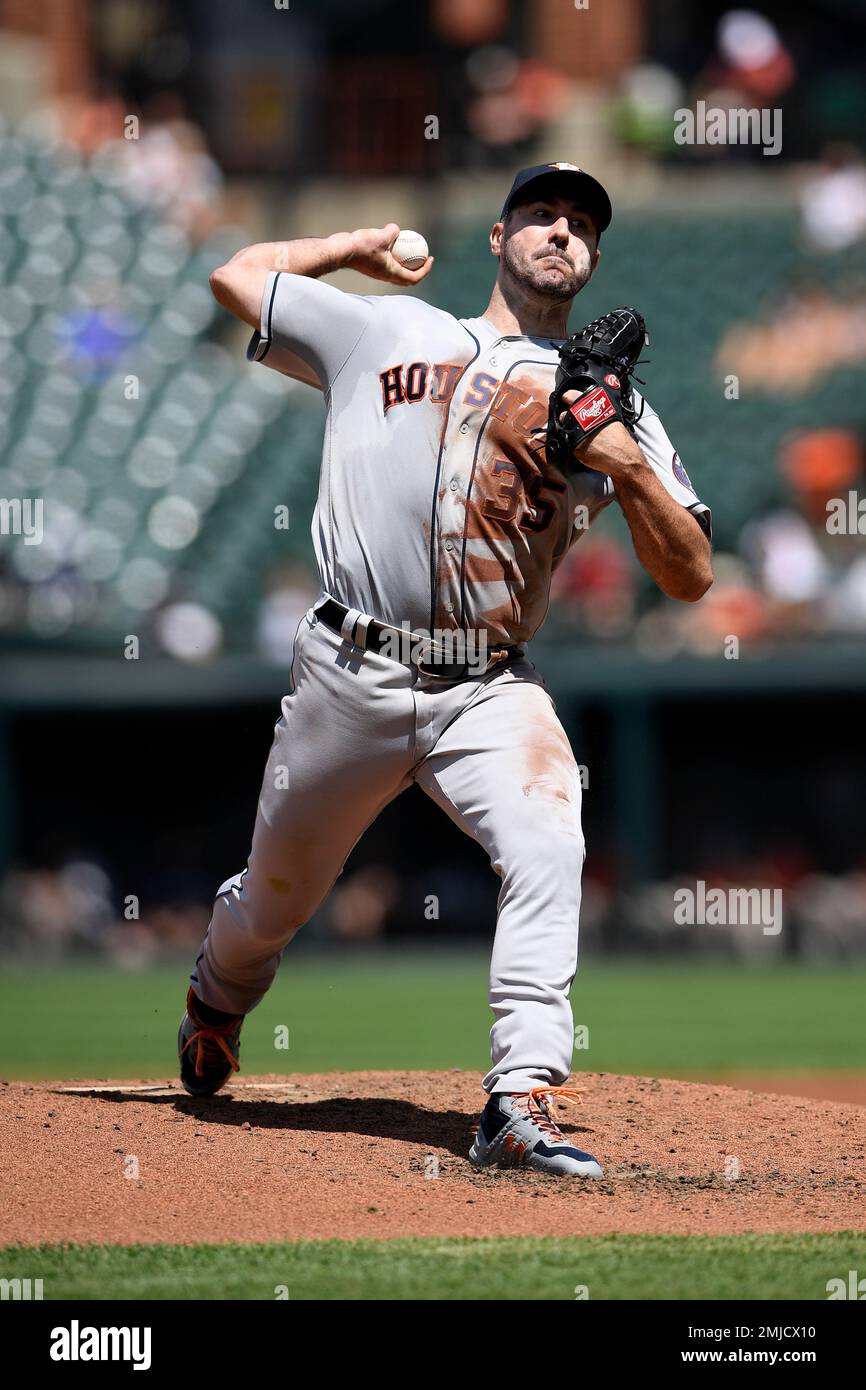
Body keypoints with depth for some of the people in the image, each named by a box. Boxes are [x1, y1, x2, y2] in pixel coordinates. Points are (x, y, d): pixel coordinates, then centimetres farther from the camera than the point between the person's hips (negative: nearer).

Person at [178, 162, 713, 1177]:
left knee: (548, 848, -28)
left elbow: (690, 578, 5)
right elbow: (237, 275, 18)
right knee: (277, 895, 12)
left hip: (490, 694, 0)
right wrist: (362, 246, 26)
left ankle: (520, 1104, -34)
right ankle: (216, 1000, 48)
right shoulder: (390, 333, 12)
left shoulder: (607, 408, 11)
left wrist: (630, 469, -11)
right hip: (352, 676, 0)